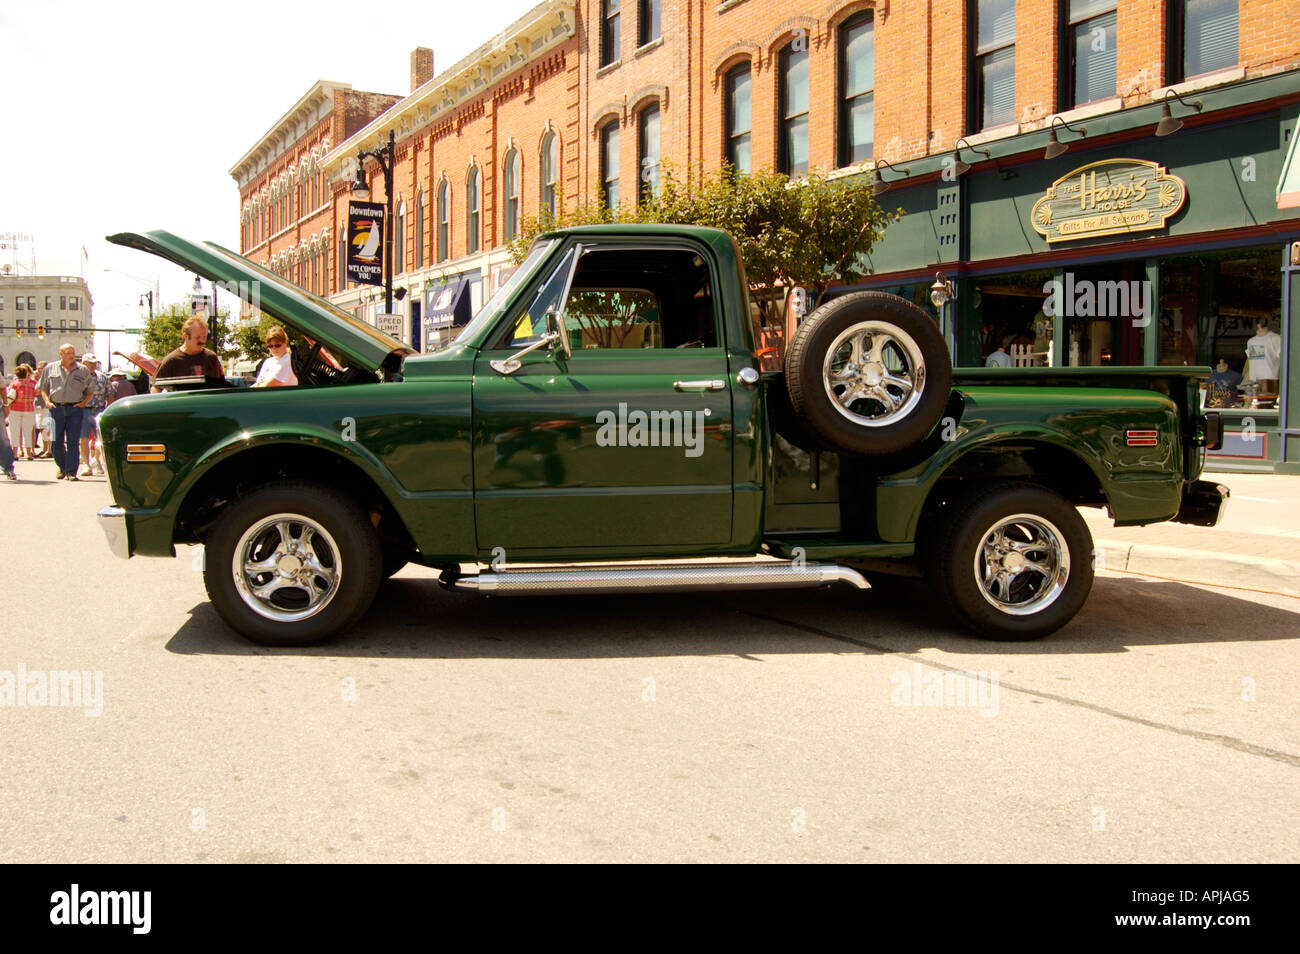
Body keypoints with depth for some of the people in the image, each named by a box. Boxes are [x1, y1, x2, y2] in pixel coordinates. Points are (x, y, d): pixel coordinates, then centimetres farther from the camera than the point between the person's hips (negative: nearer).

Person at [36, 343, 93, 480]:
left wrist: (83, 403, -1)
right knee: (56, 442, -2)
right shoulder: (50, 369, 9)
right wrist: (47, 401, 1)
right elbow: (43, 388, 17)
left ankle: (71, 472, -1)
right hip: (56, 407, 1)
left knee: (73, 442, -5)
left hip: (75, 409, -1)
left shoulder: (83, 370, 8)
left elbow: (90, 390, 15)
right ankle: (62, 467, 21)